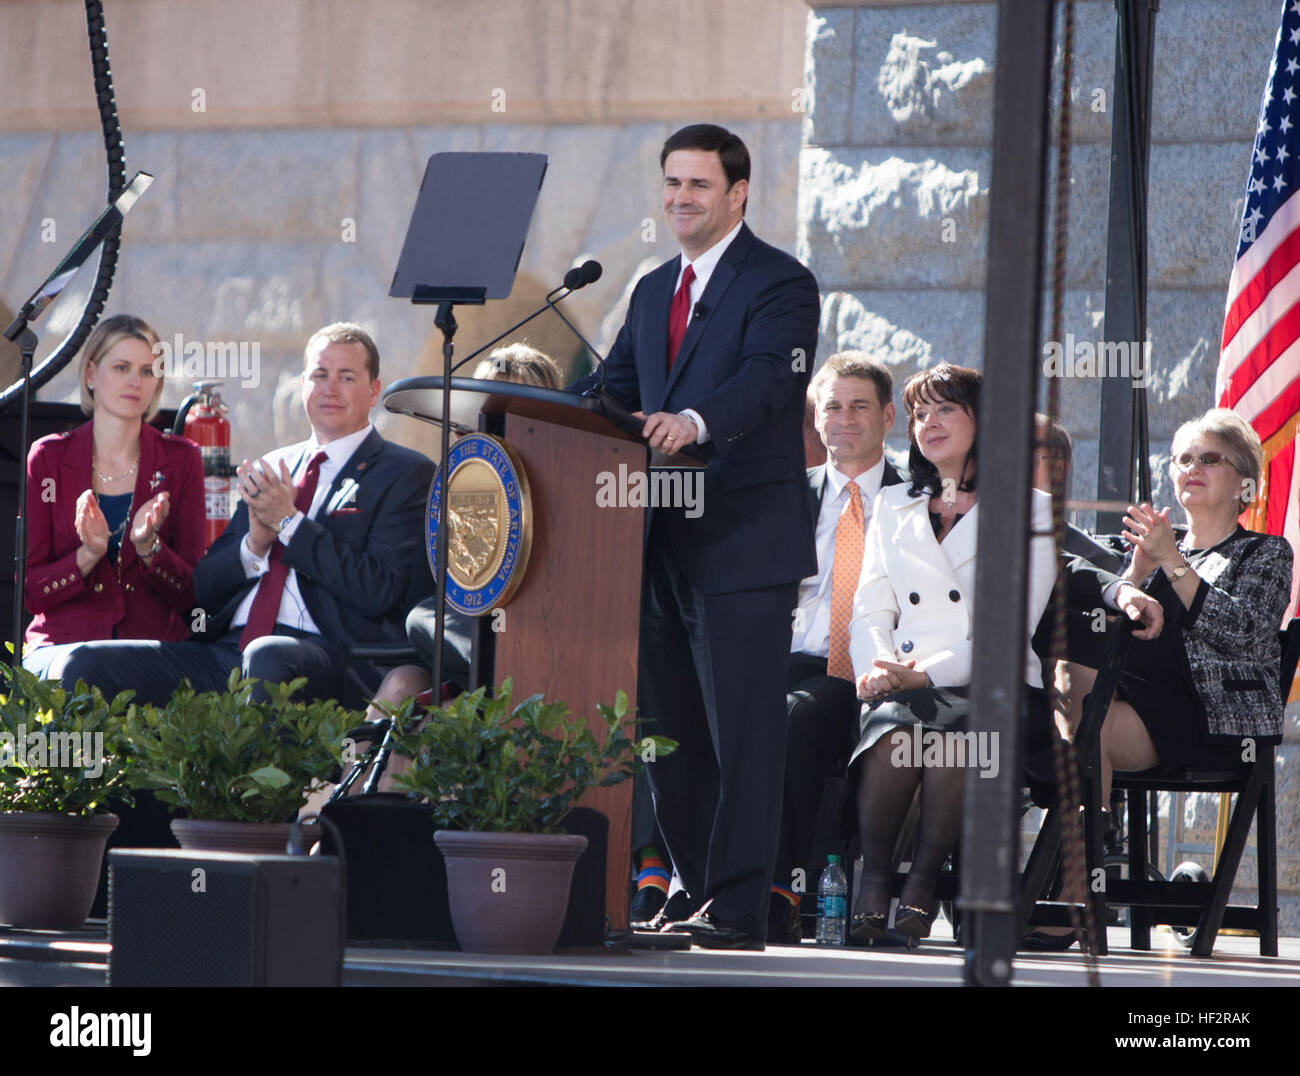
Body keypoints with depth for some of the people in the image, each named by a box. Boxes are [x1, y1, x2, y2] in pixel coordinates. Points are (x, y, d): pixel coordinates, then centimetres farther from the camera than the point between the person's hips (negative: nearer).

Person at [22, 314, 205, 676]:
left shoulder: (180, 460, 8)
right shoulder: (48, 458, 6)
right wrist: (89, 554, -17)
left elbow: (190, 594, 4)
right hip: (64, 643, 0)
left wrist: (148, 546, -16)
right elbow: (31, 592, 3)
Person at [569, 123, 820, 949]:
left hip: (746, 542, -8)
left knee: (743, 730, -7)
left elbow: (768, 378, -21)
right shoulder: (653, 292, 20)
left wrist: (695, 421, -39)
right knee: (671, 726, 12)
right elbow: (613, 389, 16)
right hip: (666, 541, 8)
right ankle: (697, 888, 20)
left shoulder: (780, 285, -5)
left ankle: (738, 906, -7)